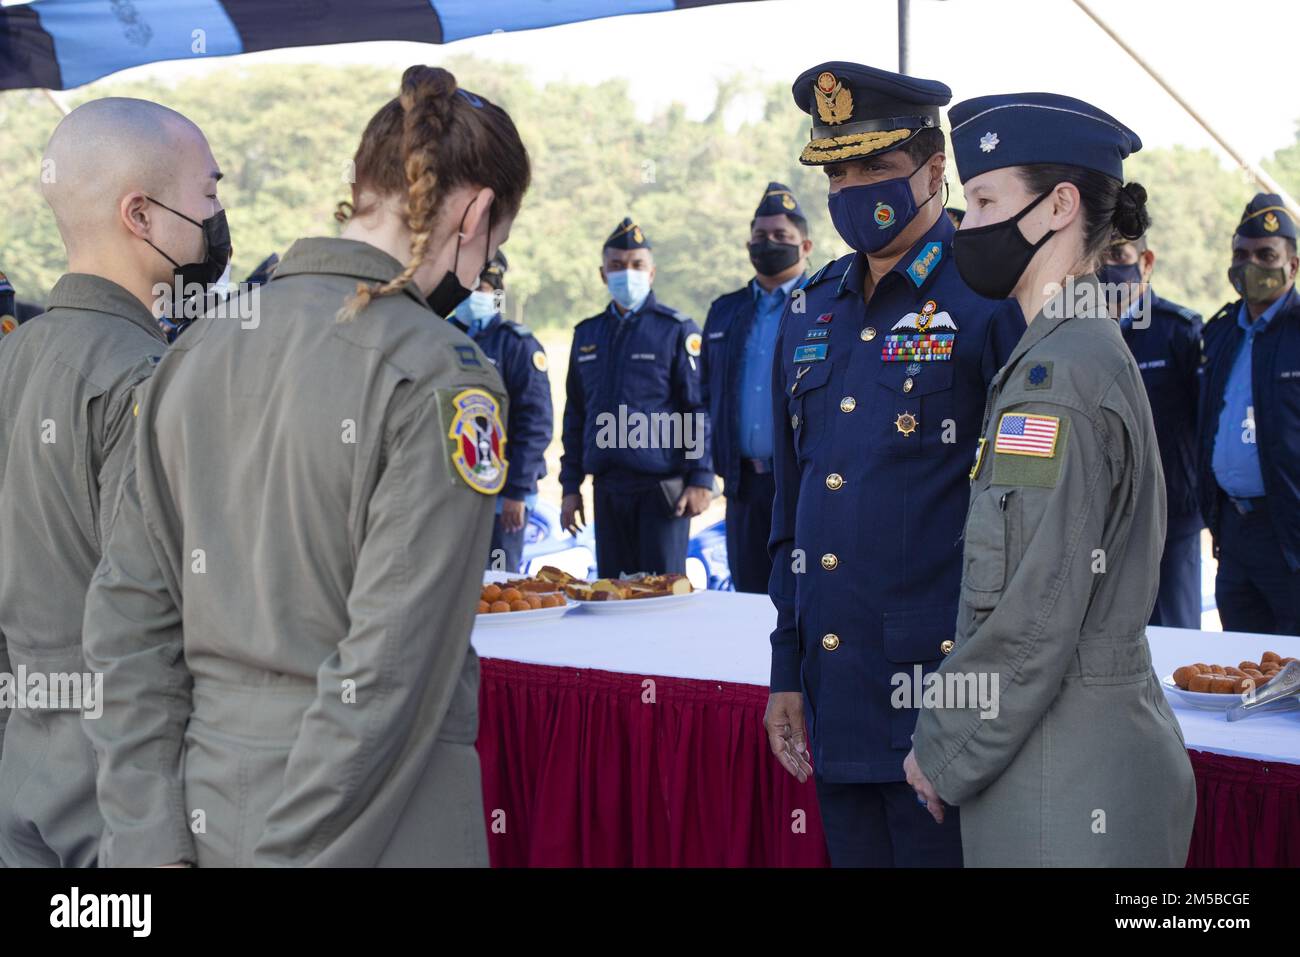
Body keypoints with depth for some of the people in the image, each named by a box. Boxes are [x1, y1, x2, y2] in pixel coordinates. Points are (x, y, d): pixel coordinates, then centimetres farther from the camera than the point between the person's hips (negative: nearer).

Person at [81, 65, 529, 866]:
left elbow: (129, 620, 5)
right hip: (381, 819, -6)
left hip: (205, 804, 6)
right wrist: (292, 849, -12)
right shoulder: (442, 377, -14)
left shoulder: (196, 352, 5)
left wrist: (152, 843, 5)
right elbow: (390, 671, -19)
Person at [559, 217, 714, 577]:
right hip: (607, 489, 5)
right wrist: (570, 486, 13)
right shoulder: (587, 334, 13)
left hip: (662, 488, -5)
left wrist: (701, 479, -12)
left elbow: (699, 409, -5)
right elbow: (575, 416, 18)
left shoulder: (677, 330, -1)